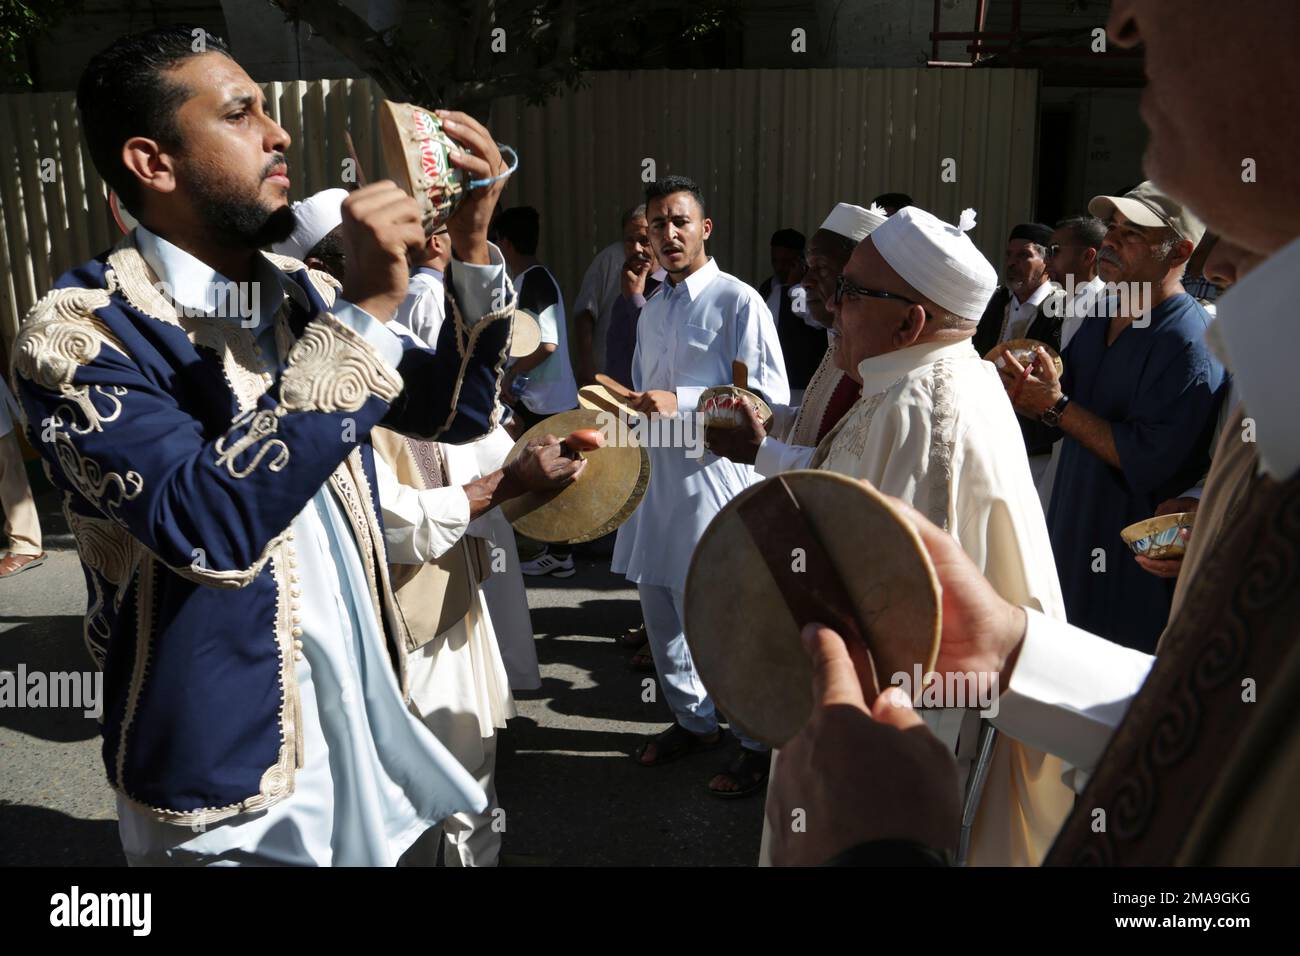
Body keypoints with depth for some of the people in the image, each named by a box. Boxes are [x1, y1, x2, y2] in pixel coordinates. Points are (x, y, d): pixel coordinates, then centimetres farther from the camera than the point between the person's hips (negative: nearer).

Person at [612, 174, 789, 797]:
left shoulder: (738, 301, -9)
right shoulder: (653, 310, 16)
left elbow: (770, 397, -17)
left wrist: (681, 404, -22)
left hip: (715, 475, -8)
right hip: (659, 472, 8)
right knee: (659, 604, 16)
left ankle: (760, 743, 17)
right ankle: (693, 720, 36)